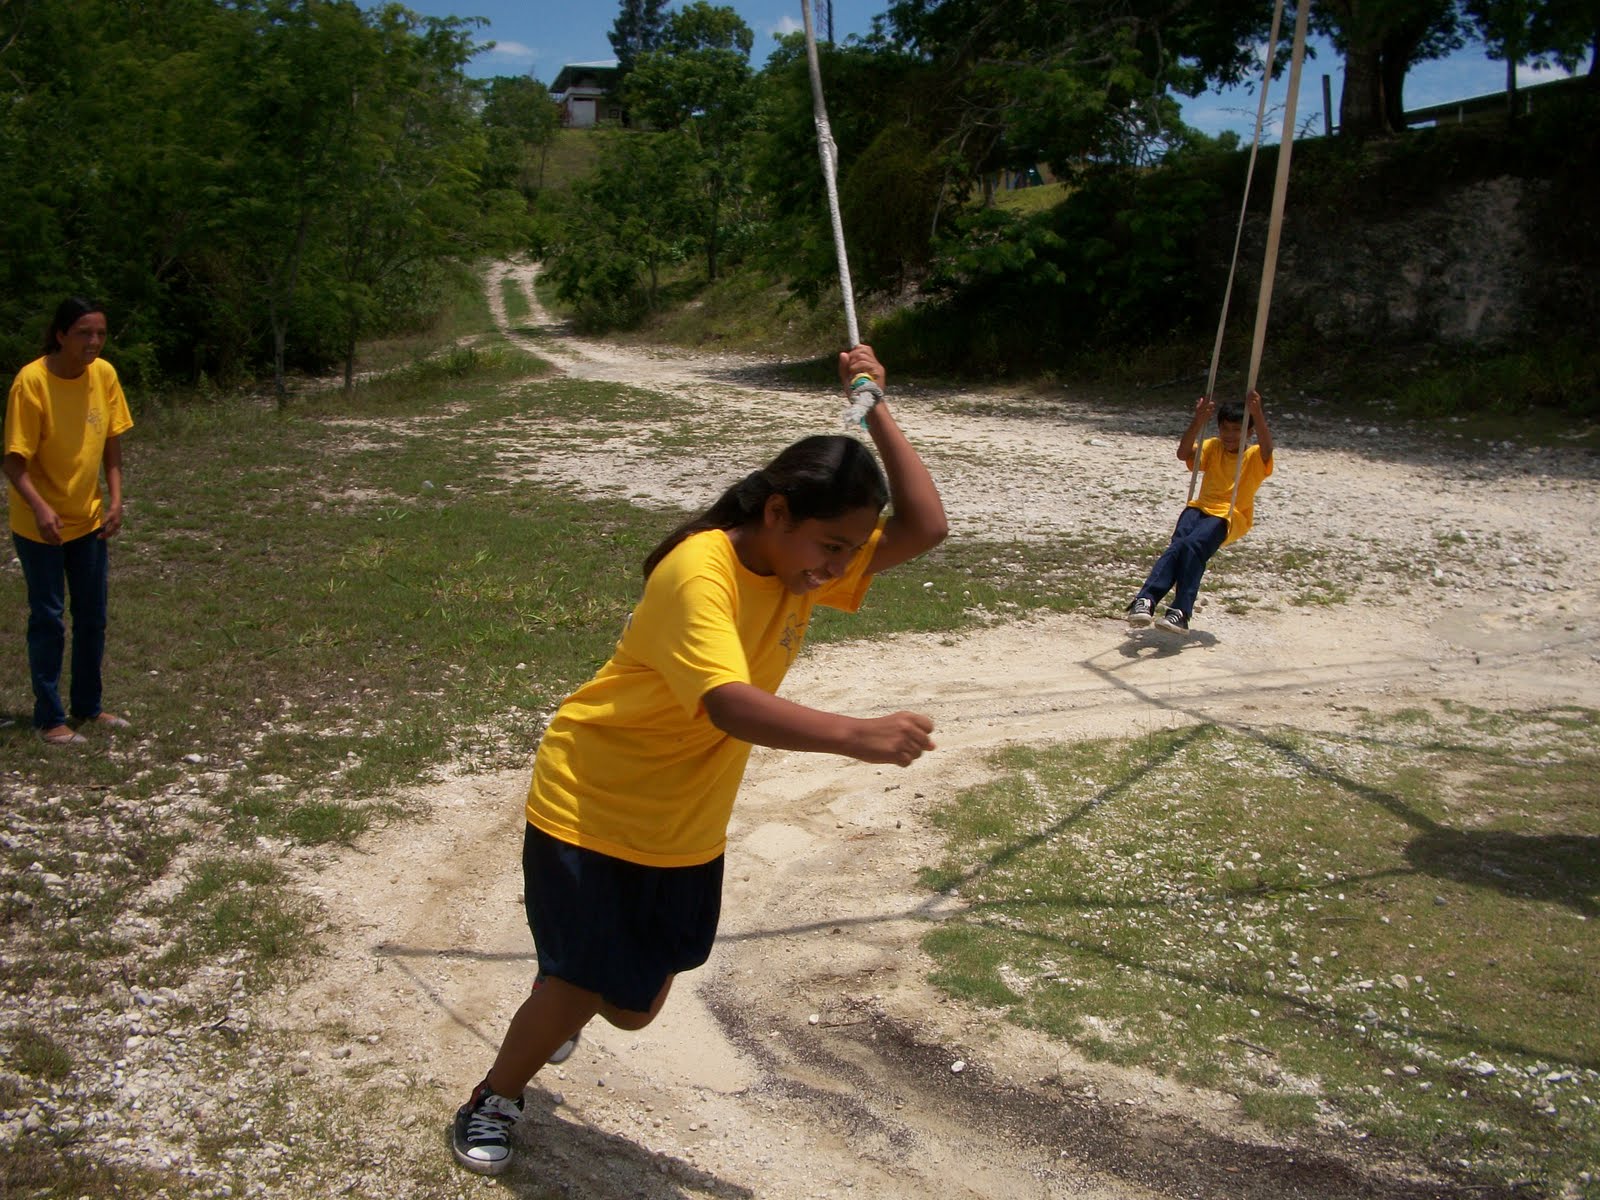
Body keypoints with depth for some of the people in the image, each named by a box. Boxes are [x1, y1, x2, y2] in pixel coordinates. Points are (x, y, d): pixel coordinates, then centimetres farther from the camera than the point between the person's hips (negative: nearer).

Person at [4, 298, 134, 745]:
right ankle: (49, 718, 13)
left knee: (92, 617, 12)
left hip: (90, 519, 5)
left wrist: (115, 499, -4)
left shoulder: (104, 374, -4)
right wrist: (41, 509, -32)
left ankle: (88, 706, 27)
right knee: (48, 620, 2)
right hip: (40, 526, -5)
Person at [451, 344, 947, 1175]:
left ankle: (548, 1019, 51)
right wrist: (855, 734, -54)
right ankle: (493, 1100, 30)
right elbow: (729, 703, -42)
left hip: (685, 833, 7)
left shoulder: (803, 558, -5)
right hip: (590, 813, -7)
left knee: (633, 1007, 15)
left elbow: (925, 528, -12)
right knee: (579, 987, -1)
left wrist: (875, 409, -15)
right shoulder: (698, 572, -28)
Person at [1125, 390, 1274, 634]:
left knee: (1193, 546, -32)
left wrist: (1257, 413, -33)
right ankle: (1145, 601, -41)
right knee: (1177, 546, -27)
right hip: (1200, 508, 3)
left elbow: (1267, 447, -19)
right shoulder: (1212, 447, 14)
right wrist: (1198, 421, -19)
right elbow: (1183, 453, -5)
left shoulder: (1254, 458, 5)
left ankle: (1181, 612, -38)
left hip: (1230, 517, -3)